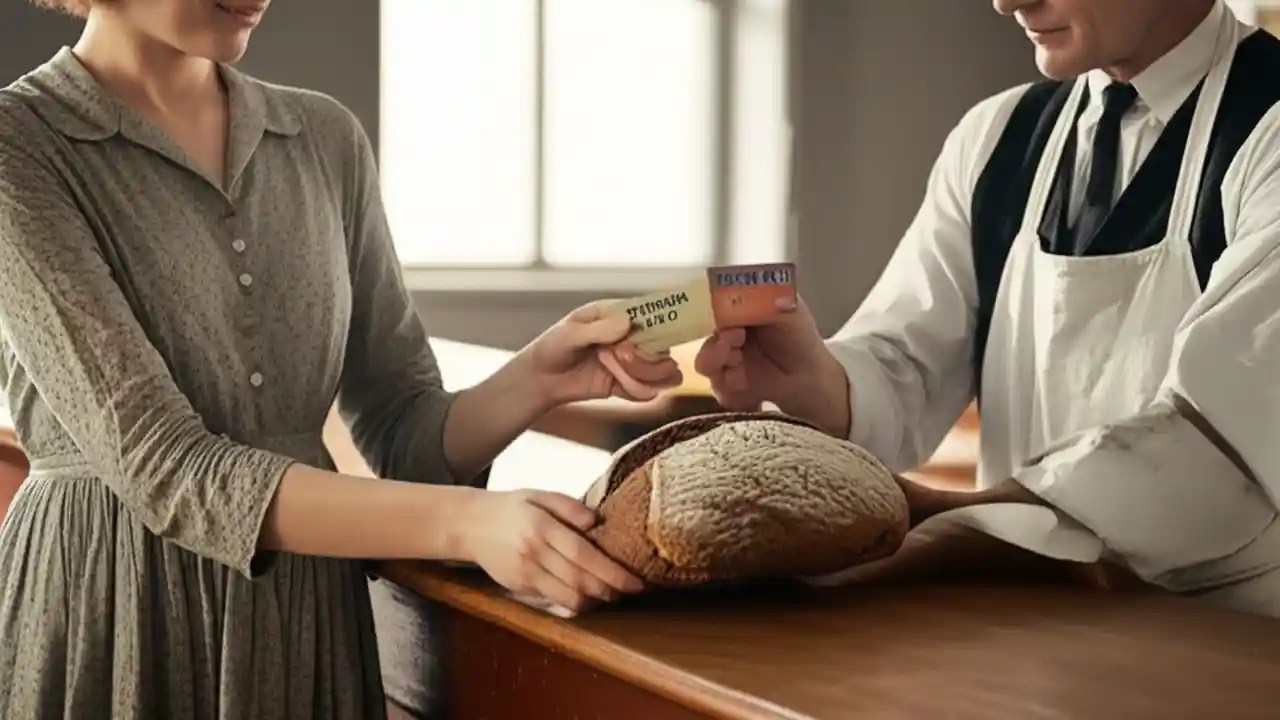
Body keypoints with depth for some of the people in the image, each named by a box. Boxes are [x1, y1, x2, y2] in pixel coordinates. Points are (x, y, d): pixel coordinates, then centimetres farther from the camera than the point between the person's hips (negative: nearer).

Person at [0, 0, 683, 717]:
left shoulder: (327, 139, 5)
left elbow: (405, 434, 6)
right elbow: (162, 468, -20)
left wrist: (537, 380, -14)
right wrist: (462, 521, -28)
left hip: (312, 618, 5)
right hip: (109, 617, -4)